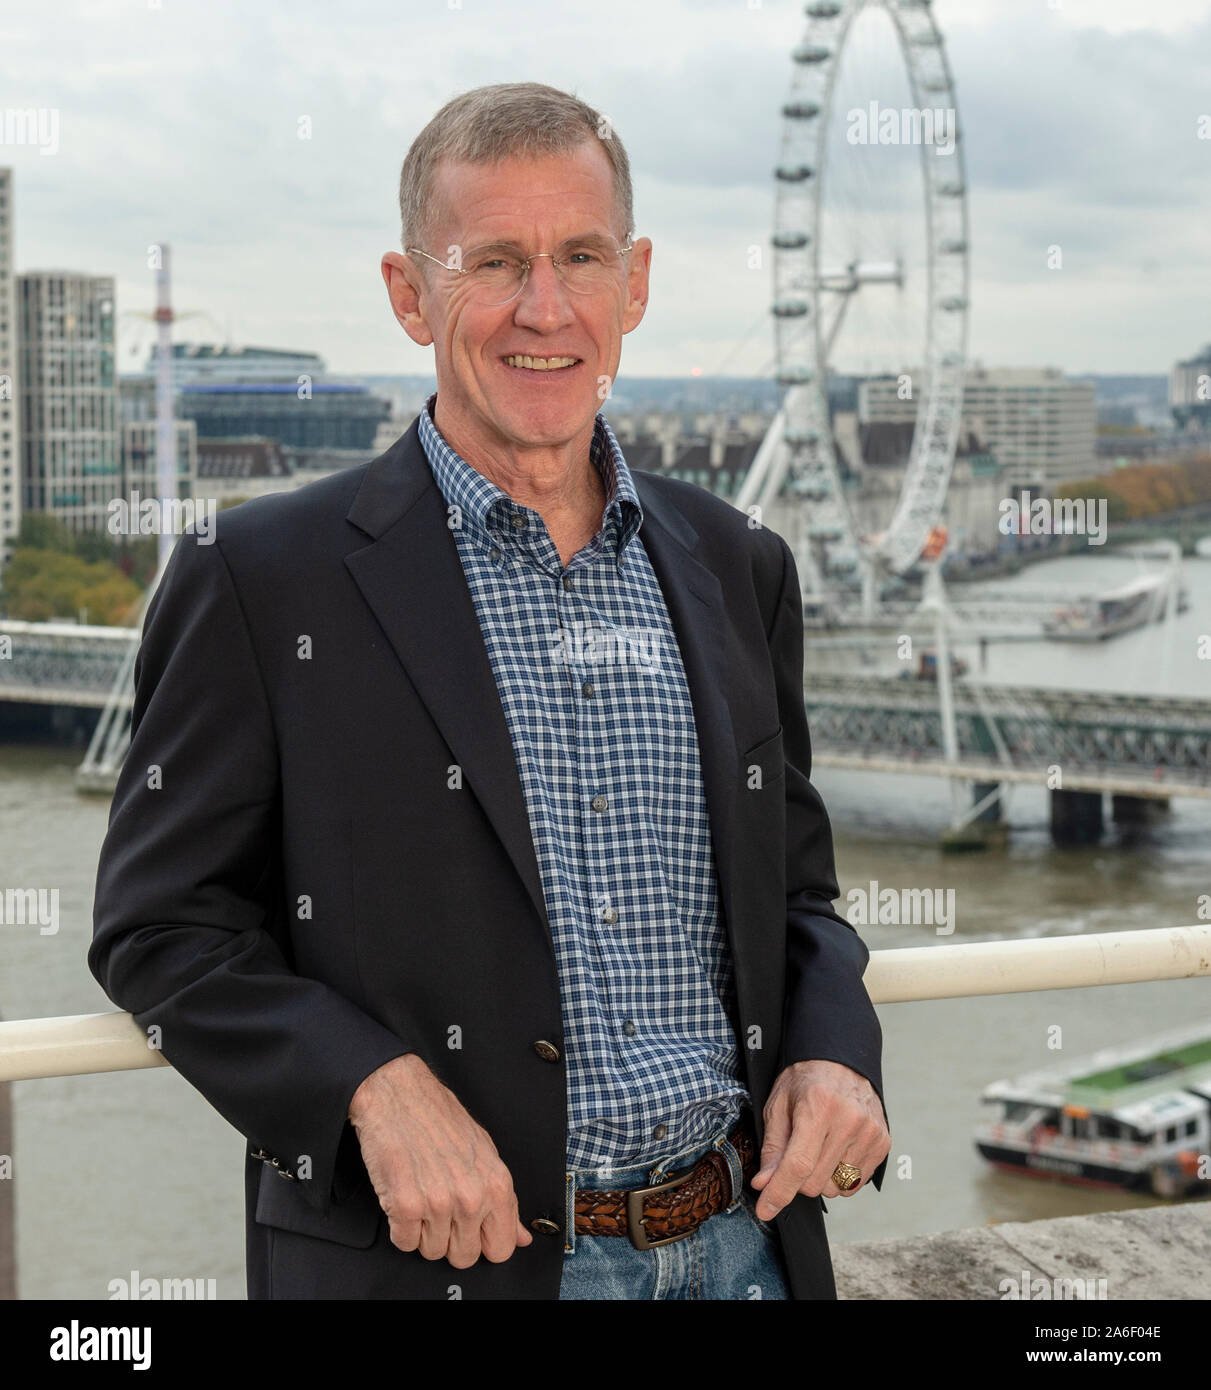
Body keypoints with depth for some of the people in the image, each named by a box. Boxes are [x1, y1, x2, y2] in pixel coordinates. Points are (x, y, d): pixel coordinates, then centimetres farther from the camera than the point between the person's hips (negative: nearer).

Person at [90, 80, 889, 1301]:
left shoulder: (735, 569, 7)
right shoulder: (261, 580, -7)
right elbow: (160, 924, -5)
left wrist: (833, 1050, -4)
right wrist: (373, 1086, -20)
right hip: (444, 1254, -4)